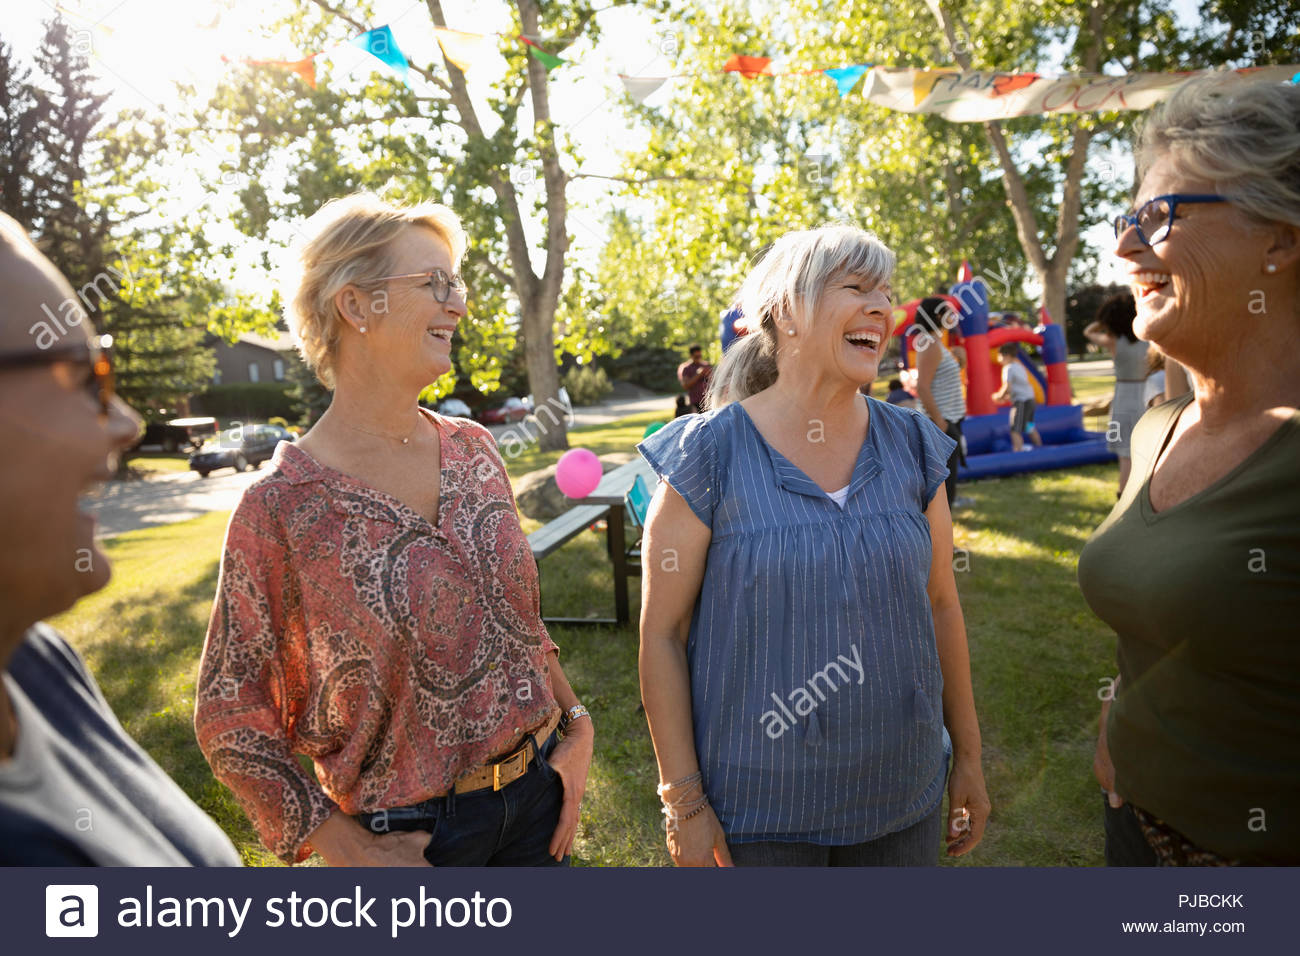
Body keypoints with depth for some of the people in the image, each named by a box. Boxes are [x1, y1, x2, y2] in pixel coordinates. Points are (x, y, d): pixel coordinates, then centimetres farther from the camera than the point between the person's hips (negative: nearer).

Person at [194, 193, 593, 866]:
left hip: (536, 791, 5)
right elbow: (228, 717, -10)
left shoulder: (474, 450, -2)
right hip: (412, 831, -4)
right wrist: (350, 851, -12)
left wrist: (576, 725, 1)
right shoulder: (281, 506, -18)